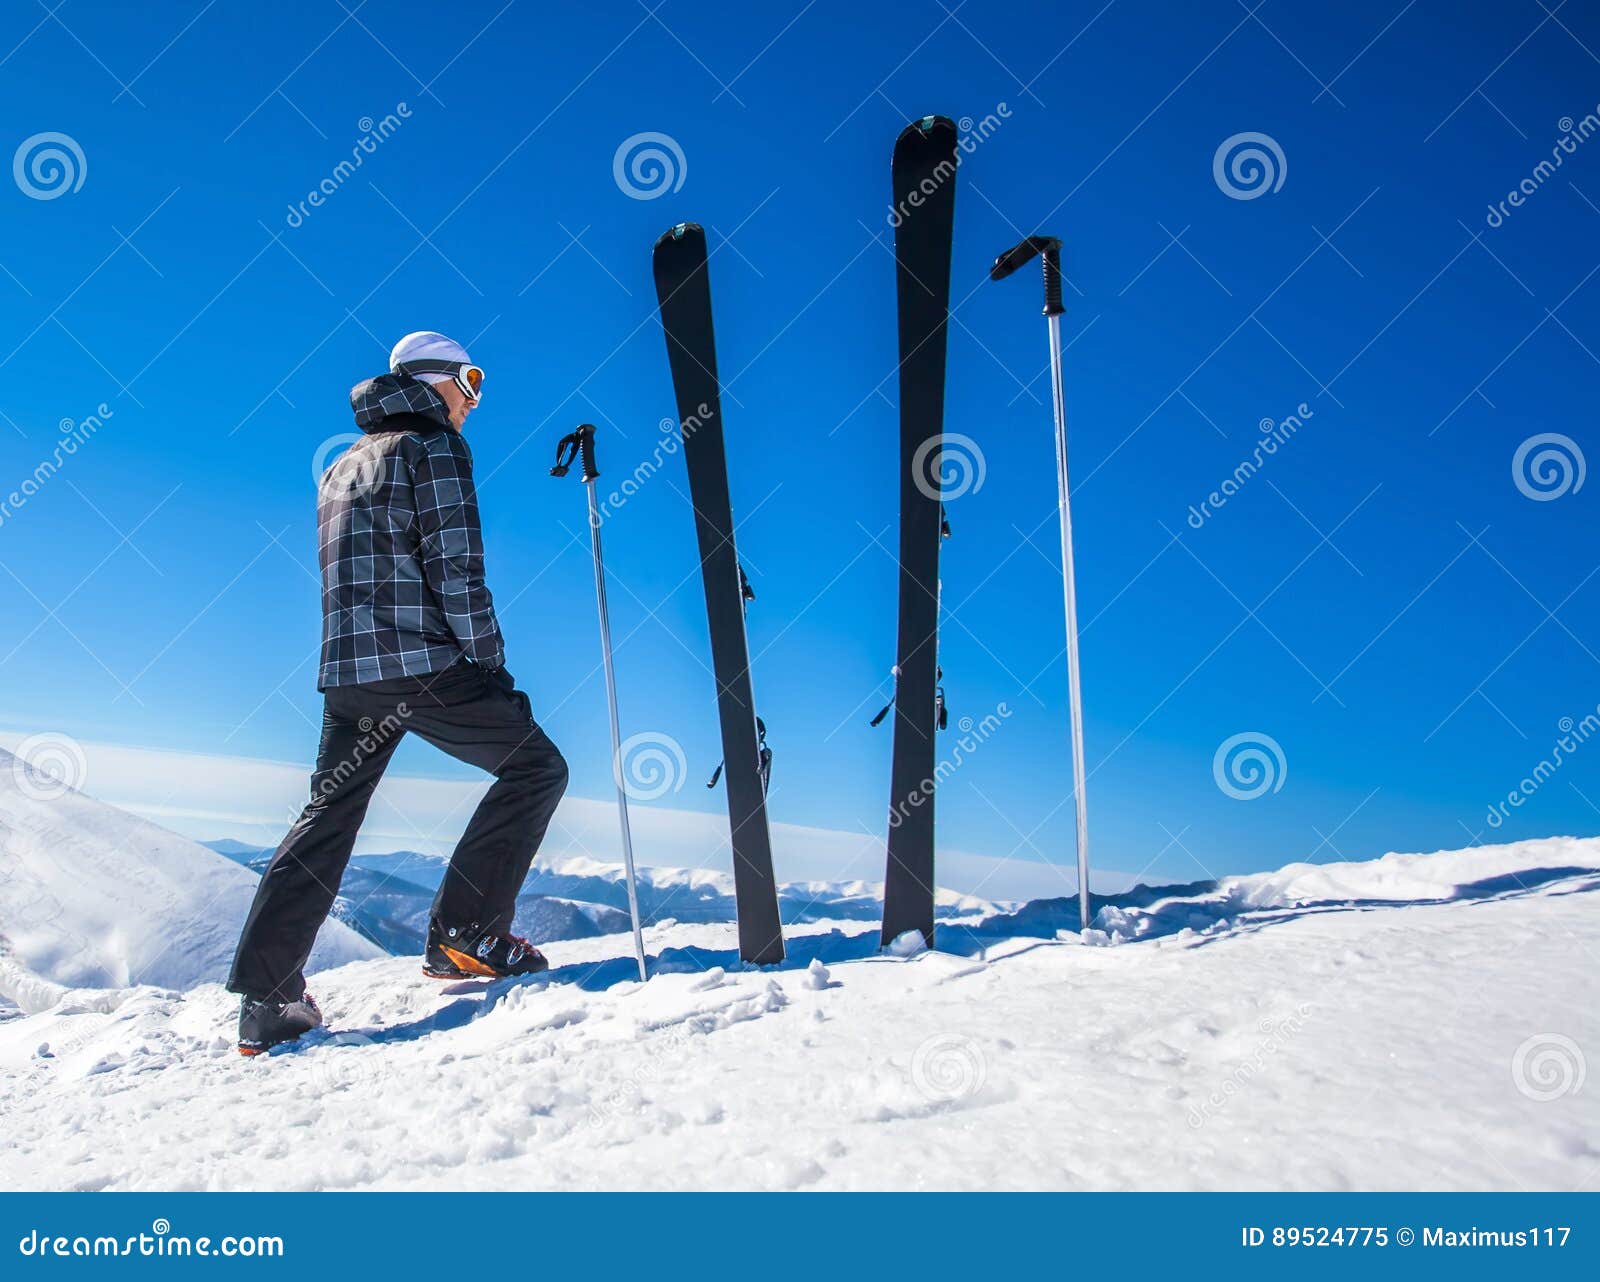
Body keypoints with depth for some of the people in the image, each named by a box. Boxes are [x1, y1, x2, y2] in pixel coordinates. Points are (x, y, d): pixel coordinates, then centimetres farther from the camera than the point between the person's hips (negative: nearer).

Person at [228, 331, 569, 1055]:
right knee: (535, 766, 3)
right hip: (423, 664, -8)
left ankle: (265, 1001, 11)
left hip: (343, 672, 8)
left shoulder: (339, 468, 25)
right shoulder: (434, 447, -1)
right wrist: (491, 669, -7)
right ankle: (467, 935, -2)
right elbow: (456, 569, -10)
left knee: (326, 820, 12)